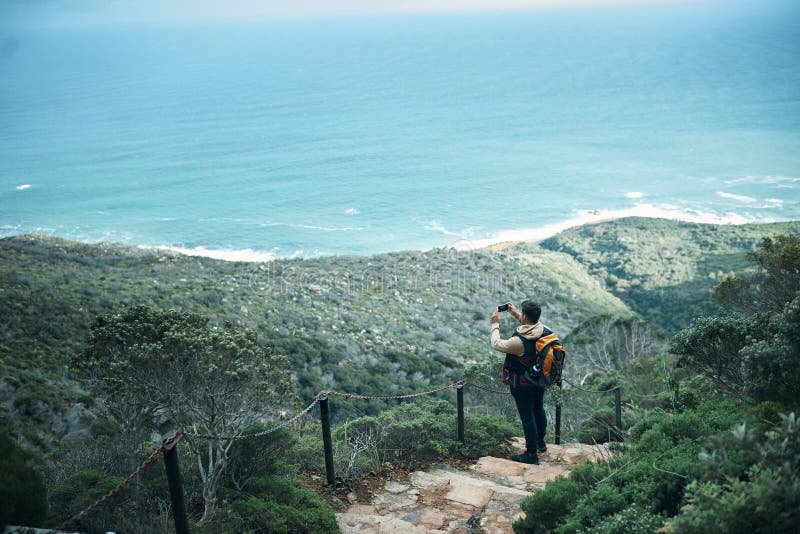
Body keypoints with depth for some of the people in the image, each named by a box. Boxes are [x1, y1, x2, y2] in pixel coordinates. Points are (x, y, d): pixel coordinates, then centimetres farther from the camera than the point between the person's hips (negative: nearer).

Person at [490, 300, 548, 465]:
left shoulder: (519, 341, -32)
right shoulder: (544, 331, -12)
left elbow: (497, 344, -15)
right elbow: (531, 324, 13)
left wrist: (495, 324, -4)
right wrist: (515, 313, 16)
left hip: (522, 384, -7)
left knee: (527, 417, 4)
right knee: (539, 411, 24)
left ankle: (531, 454, 15)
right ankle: (540, 442, 45)